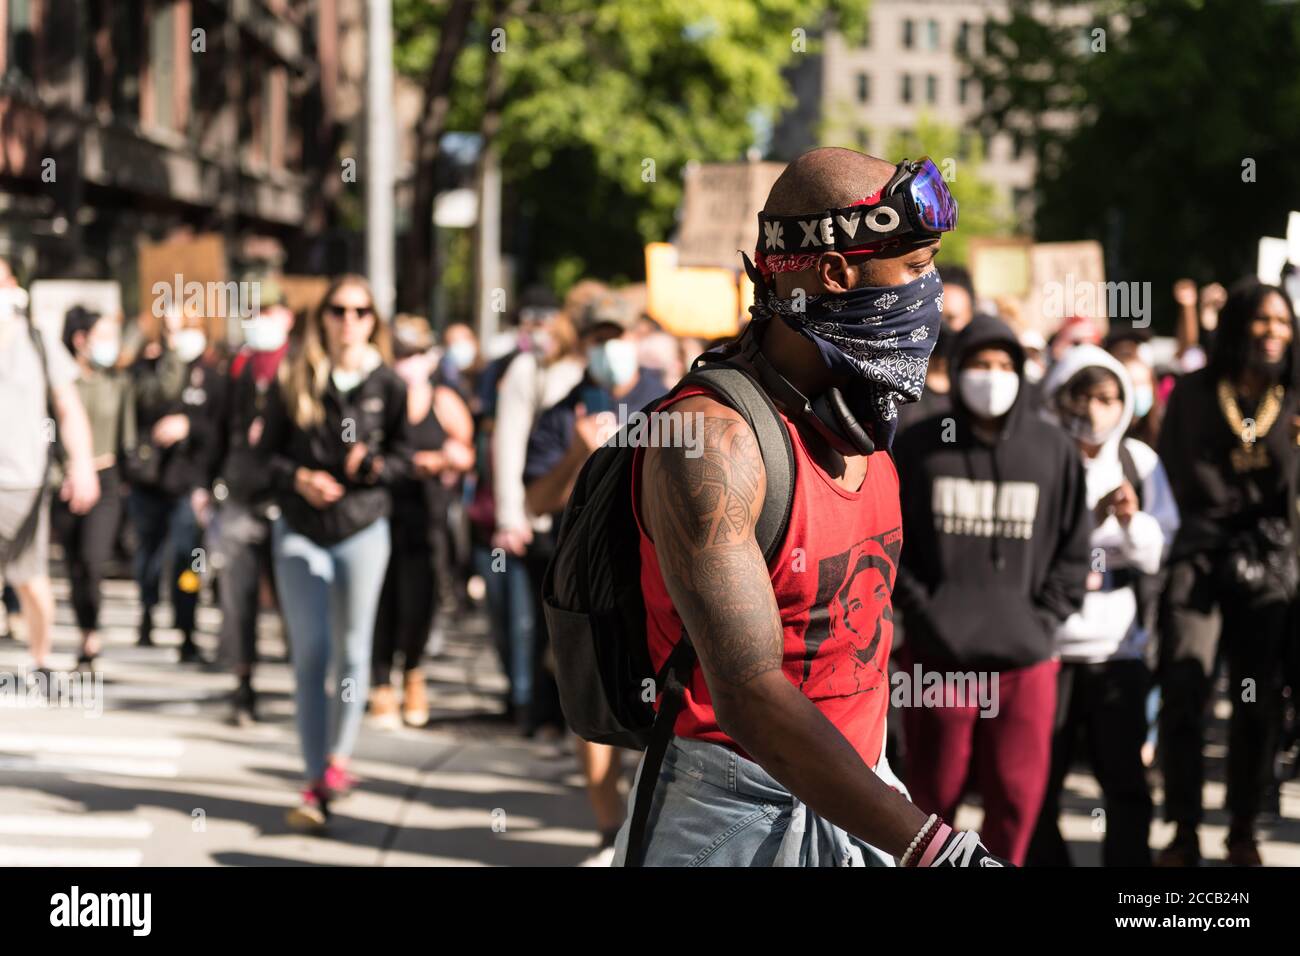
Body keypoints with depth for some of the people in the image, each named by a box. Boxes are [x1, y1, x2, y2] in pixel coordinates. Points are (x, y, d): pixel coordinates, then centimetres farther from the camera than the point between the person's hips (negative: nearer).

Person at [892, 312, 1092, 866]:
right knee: (934, 793, 7)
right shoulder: (920, 447, 3)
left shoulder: (1053, 451, 6)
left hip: (1026, 656, 1)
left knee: (1017, 797, 1)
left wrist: (1044, 619, -1)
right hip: (937, 654, -1)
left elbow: (1073, 549, 9)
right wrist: (921, 610, -5)